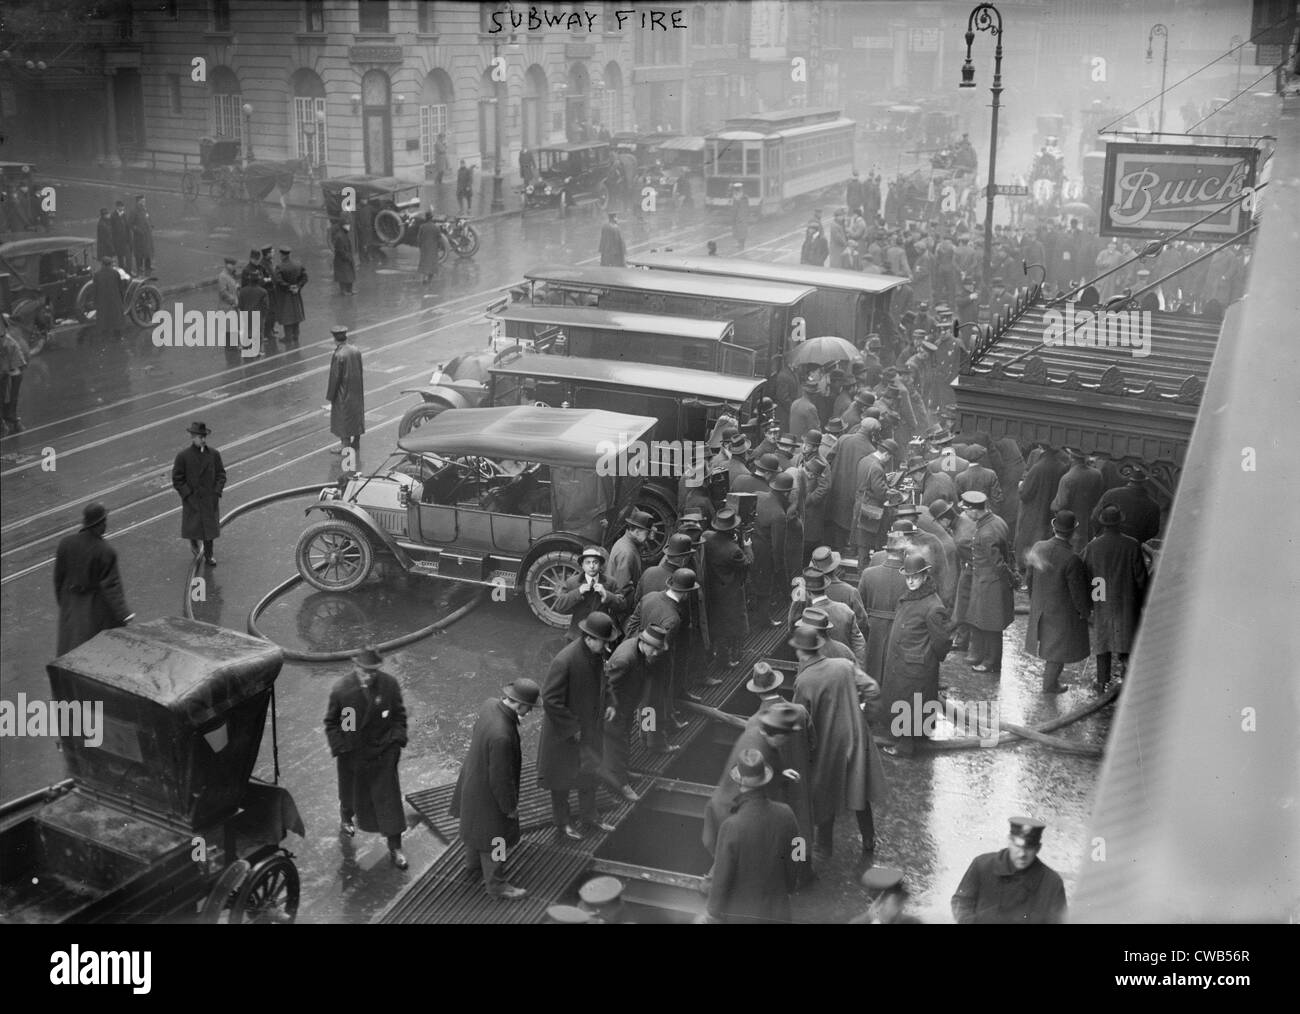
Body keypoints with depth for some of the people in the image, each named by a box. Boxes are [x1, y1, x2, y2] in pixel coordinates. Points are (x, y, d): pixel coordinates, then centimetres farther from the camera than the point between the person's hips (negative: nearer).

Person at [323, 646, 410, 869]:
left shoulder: (389, 685, -15)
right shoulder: (341, 689, -18)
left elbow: (399, 715, 0)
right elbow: (331, 722, -5)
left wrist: (397, 740, -7)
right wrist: (339, 747, -10)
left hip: (383, 755, 0)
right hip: (352, 755, 0)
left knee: (389, 801, 3)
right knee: (351, 794, 23)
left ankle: (395, 849, 15)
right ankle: (346, 819, 58)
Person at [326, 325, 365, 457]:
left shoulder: (338, 355, -24)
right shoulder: (356, 351, -4)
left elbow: (335, 377, -18)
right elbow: (360, 371, 5)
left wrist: (330, 396, -8)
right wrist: (359, 388, 17)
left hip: (343, 393, -7)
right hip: (357, 391, 7)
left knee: (343, 418, 6)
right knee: (357, 415, 17)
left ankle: (346, 445, 12)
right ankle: (356, 444, 28)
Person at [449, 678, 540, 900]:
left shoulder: (490, 705, -18)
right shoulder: (502, 736, -42)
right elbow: (500, 779, -30)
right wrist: (510, 807, -14)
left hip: (473, 779, 9)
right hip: (488, 793, -9)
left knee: (477, 828, 31)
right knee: (494, 838, 15)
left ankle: (473, 866, 55)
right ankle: (496, 884, 36)